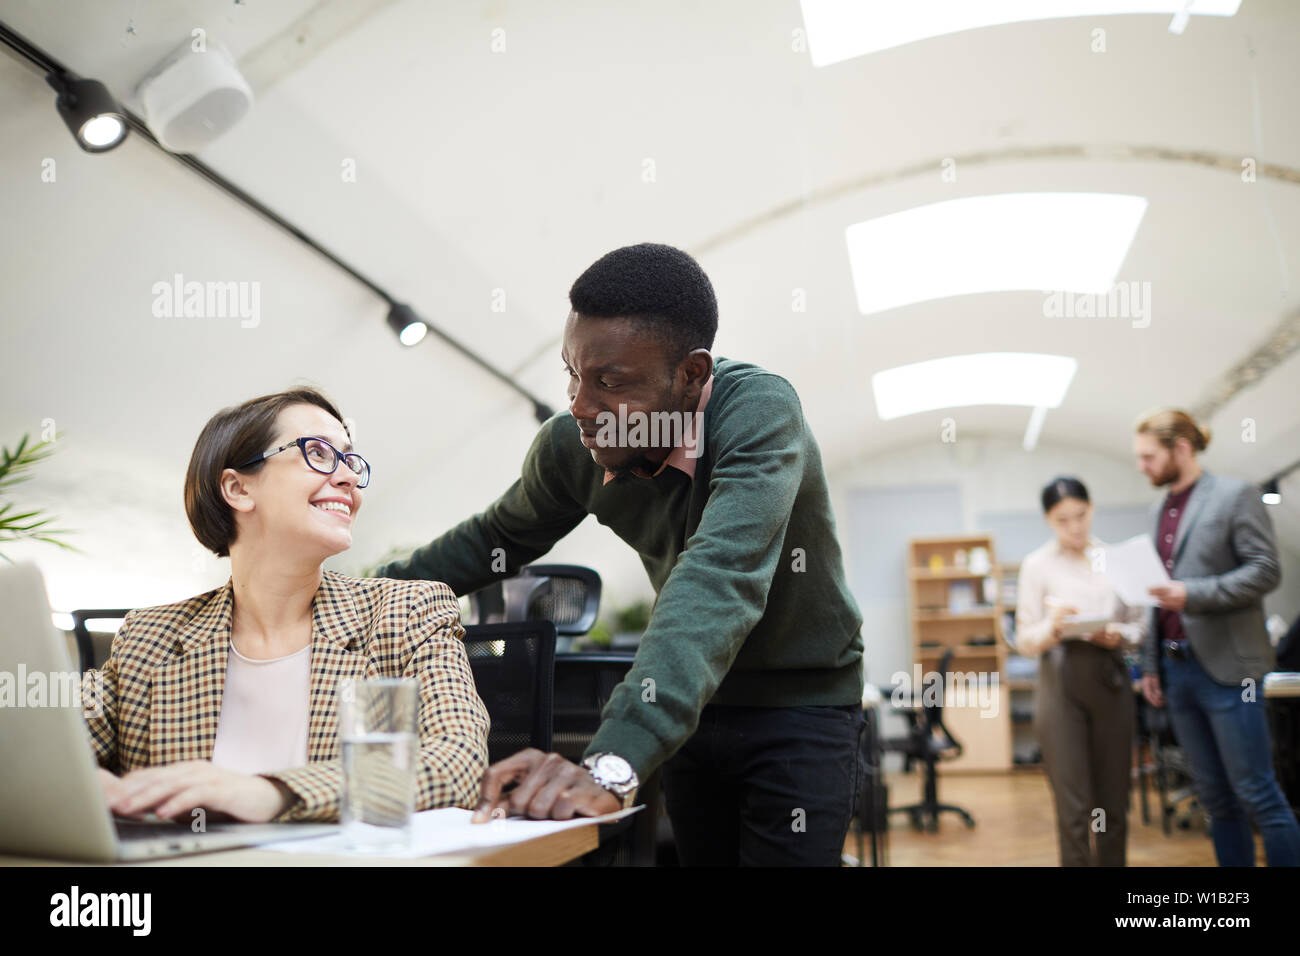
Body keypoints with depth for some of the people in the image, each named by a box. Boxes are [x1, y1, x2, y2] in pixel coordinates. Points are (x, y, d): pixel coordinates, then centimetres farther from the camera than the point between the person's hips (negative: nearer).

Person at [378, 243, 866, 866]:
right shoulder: (571, 446, -12)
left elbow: (719, 582, -45)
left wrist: (611, 767, -55)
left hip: (800, 699, -4)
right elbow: (497, 539, 8)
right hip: (688, 705, 5)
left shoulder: (759, 411, -30)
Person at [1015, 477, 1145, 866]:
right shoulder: (1037, 565, 2)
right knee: (1074, 808, -5)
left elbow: (1139, 624, 10)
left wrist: (1119, 635, -11)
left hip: (1111, 680, 2)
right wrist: (1052, 628, -20)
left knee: (1114, 802, 6)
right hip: (1061, 683, -2)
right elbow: (1024, 640, 1)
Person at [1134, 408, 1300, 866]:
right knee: (1214, 797, 10)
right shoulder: (1160, 509, 15)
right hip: (1177, 668, 6)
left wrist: (1193, 594, -21)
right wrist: (1151, 664, 14)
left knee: (1257, 794, -3)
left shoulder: (1235, 495, -4)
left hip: (1226, 666, -6)